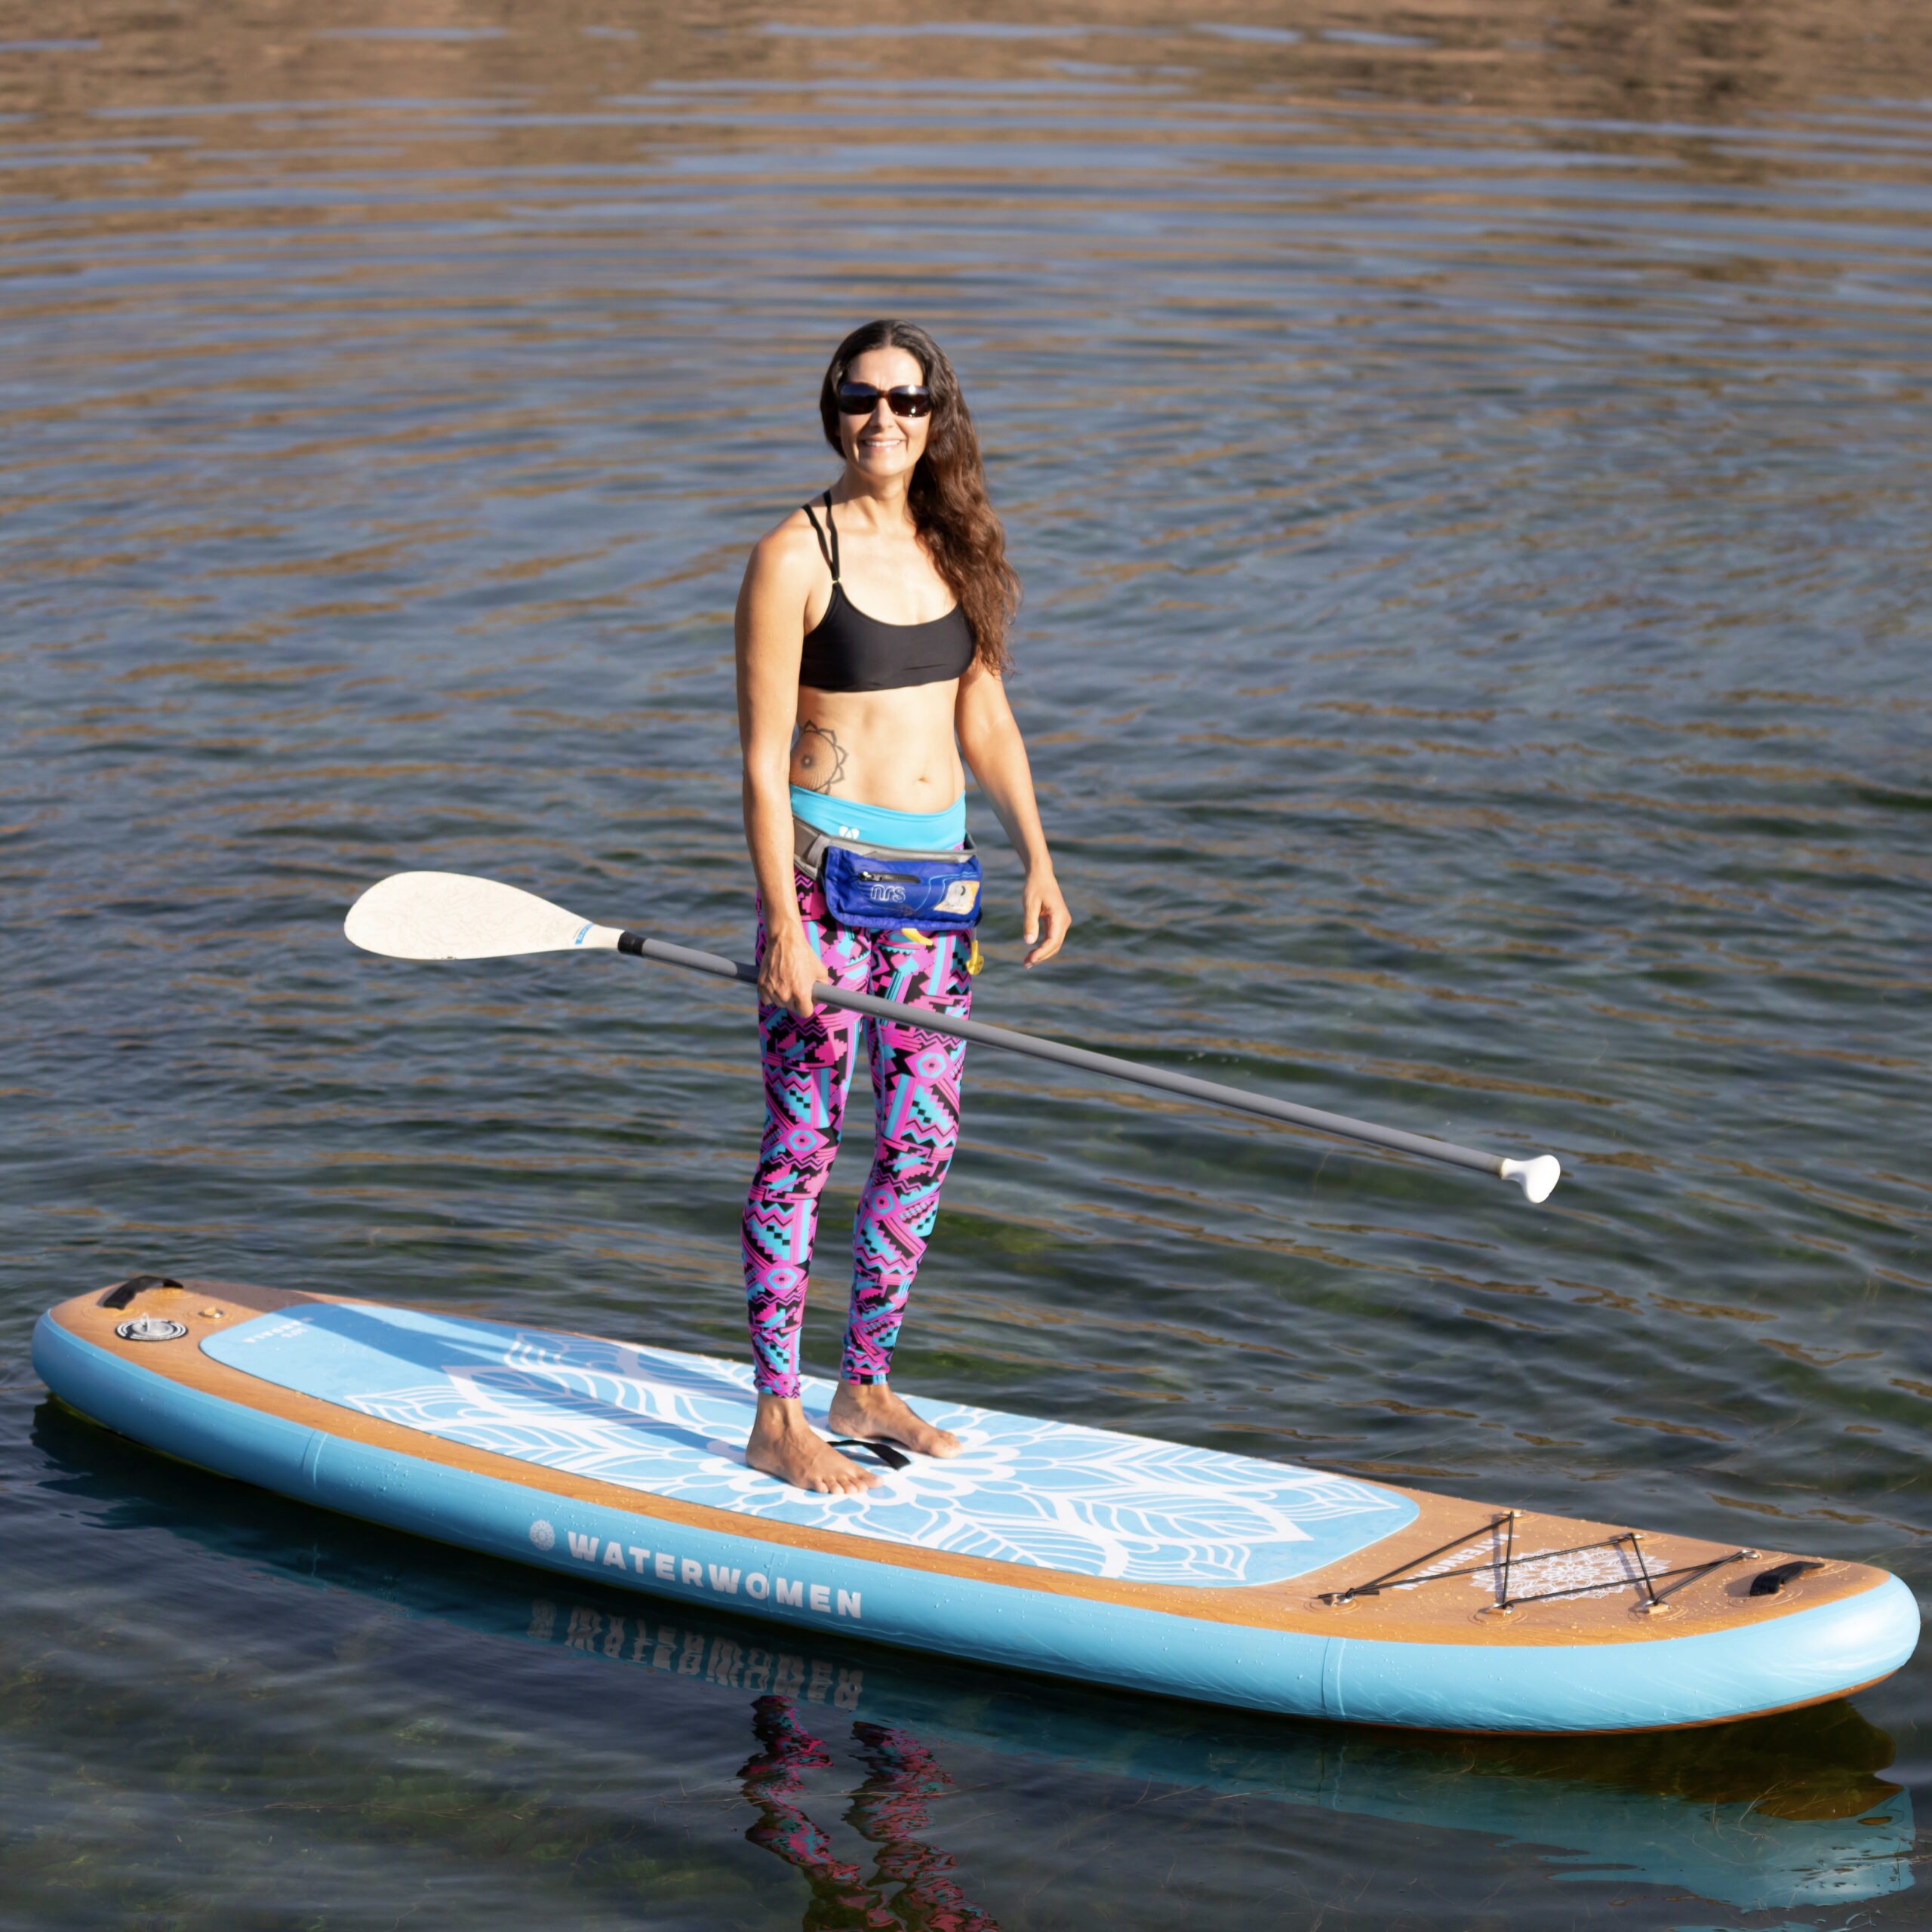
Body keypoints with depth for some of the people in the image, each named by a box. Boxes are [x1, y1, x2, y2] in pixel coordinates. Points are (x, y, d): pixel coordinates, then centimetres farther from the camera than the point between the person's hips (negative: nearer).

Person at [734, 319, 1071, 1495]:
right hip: (827, 866, -7)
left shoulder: (953, 549, 9)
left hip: (937, 870, 7)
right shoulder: (796, 558, -9)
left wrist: (1038, 860, 4)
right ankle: (777, 1419, 4)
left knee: (925, 1140, 10)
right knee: (806, 1144, -3)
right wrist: (784, 927, -17)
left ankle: (867, 1387, 24)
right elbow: (762, 758, -12)